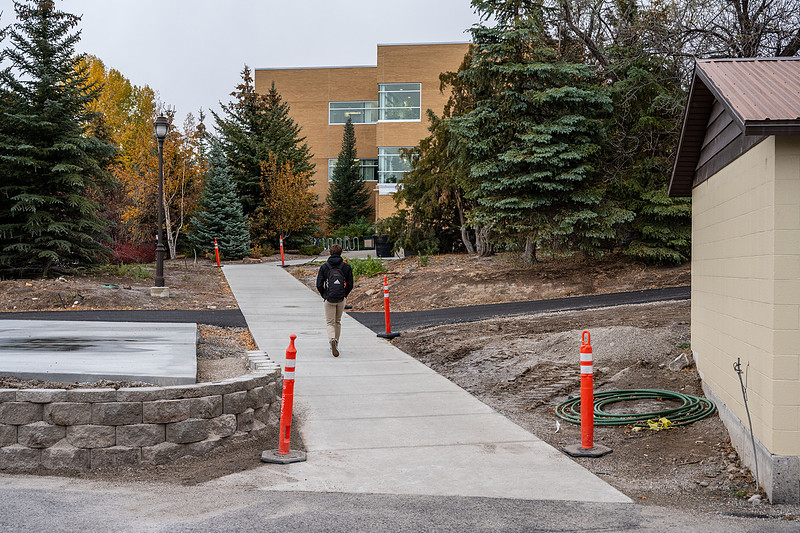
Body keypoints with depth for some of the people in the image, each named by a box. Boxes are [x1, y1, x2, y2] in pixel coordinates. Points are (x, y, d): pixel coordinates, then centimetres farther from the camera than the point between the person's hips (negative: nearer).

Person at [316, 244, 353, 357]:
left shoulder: (324, 266, -2)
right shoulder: (346, 267, 0)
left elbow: (319, 285, -4)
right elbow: (350, 285, 1)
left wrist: (324, 295, 11)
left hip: (329, 299, -2)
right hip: (341, 300, 2)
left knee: (330, 322, 3)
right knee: (338, 322, 18)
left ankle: (332, 340, -24)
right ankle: (336, 343, 26)